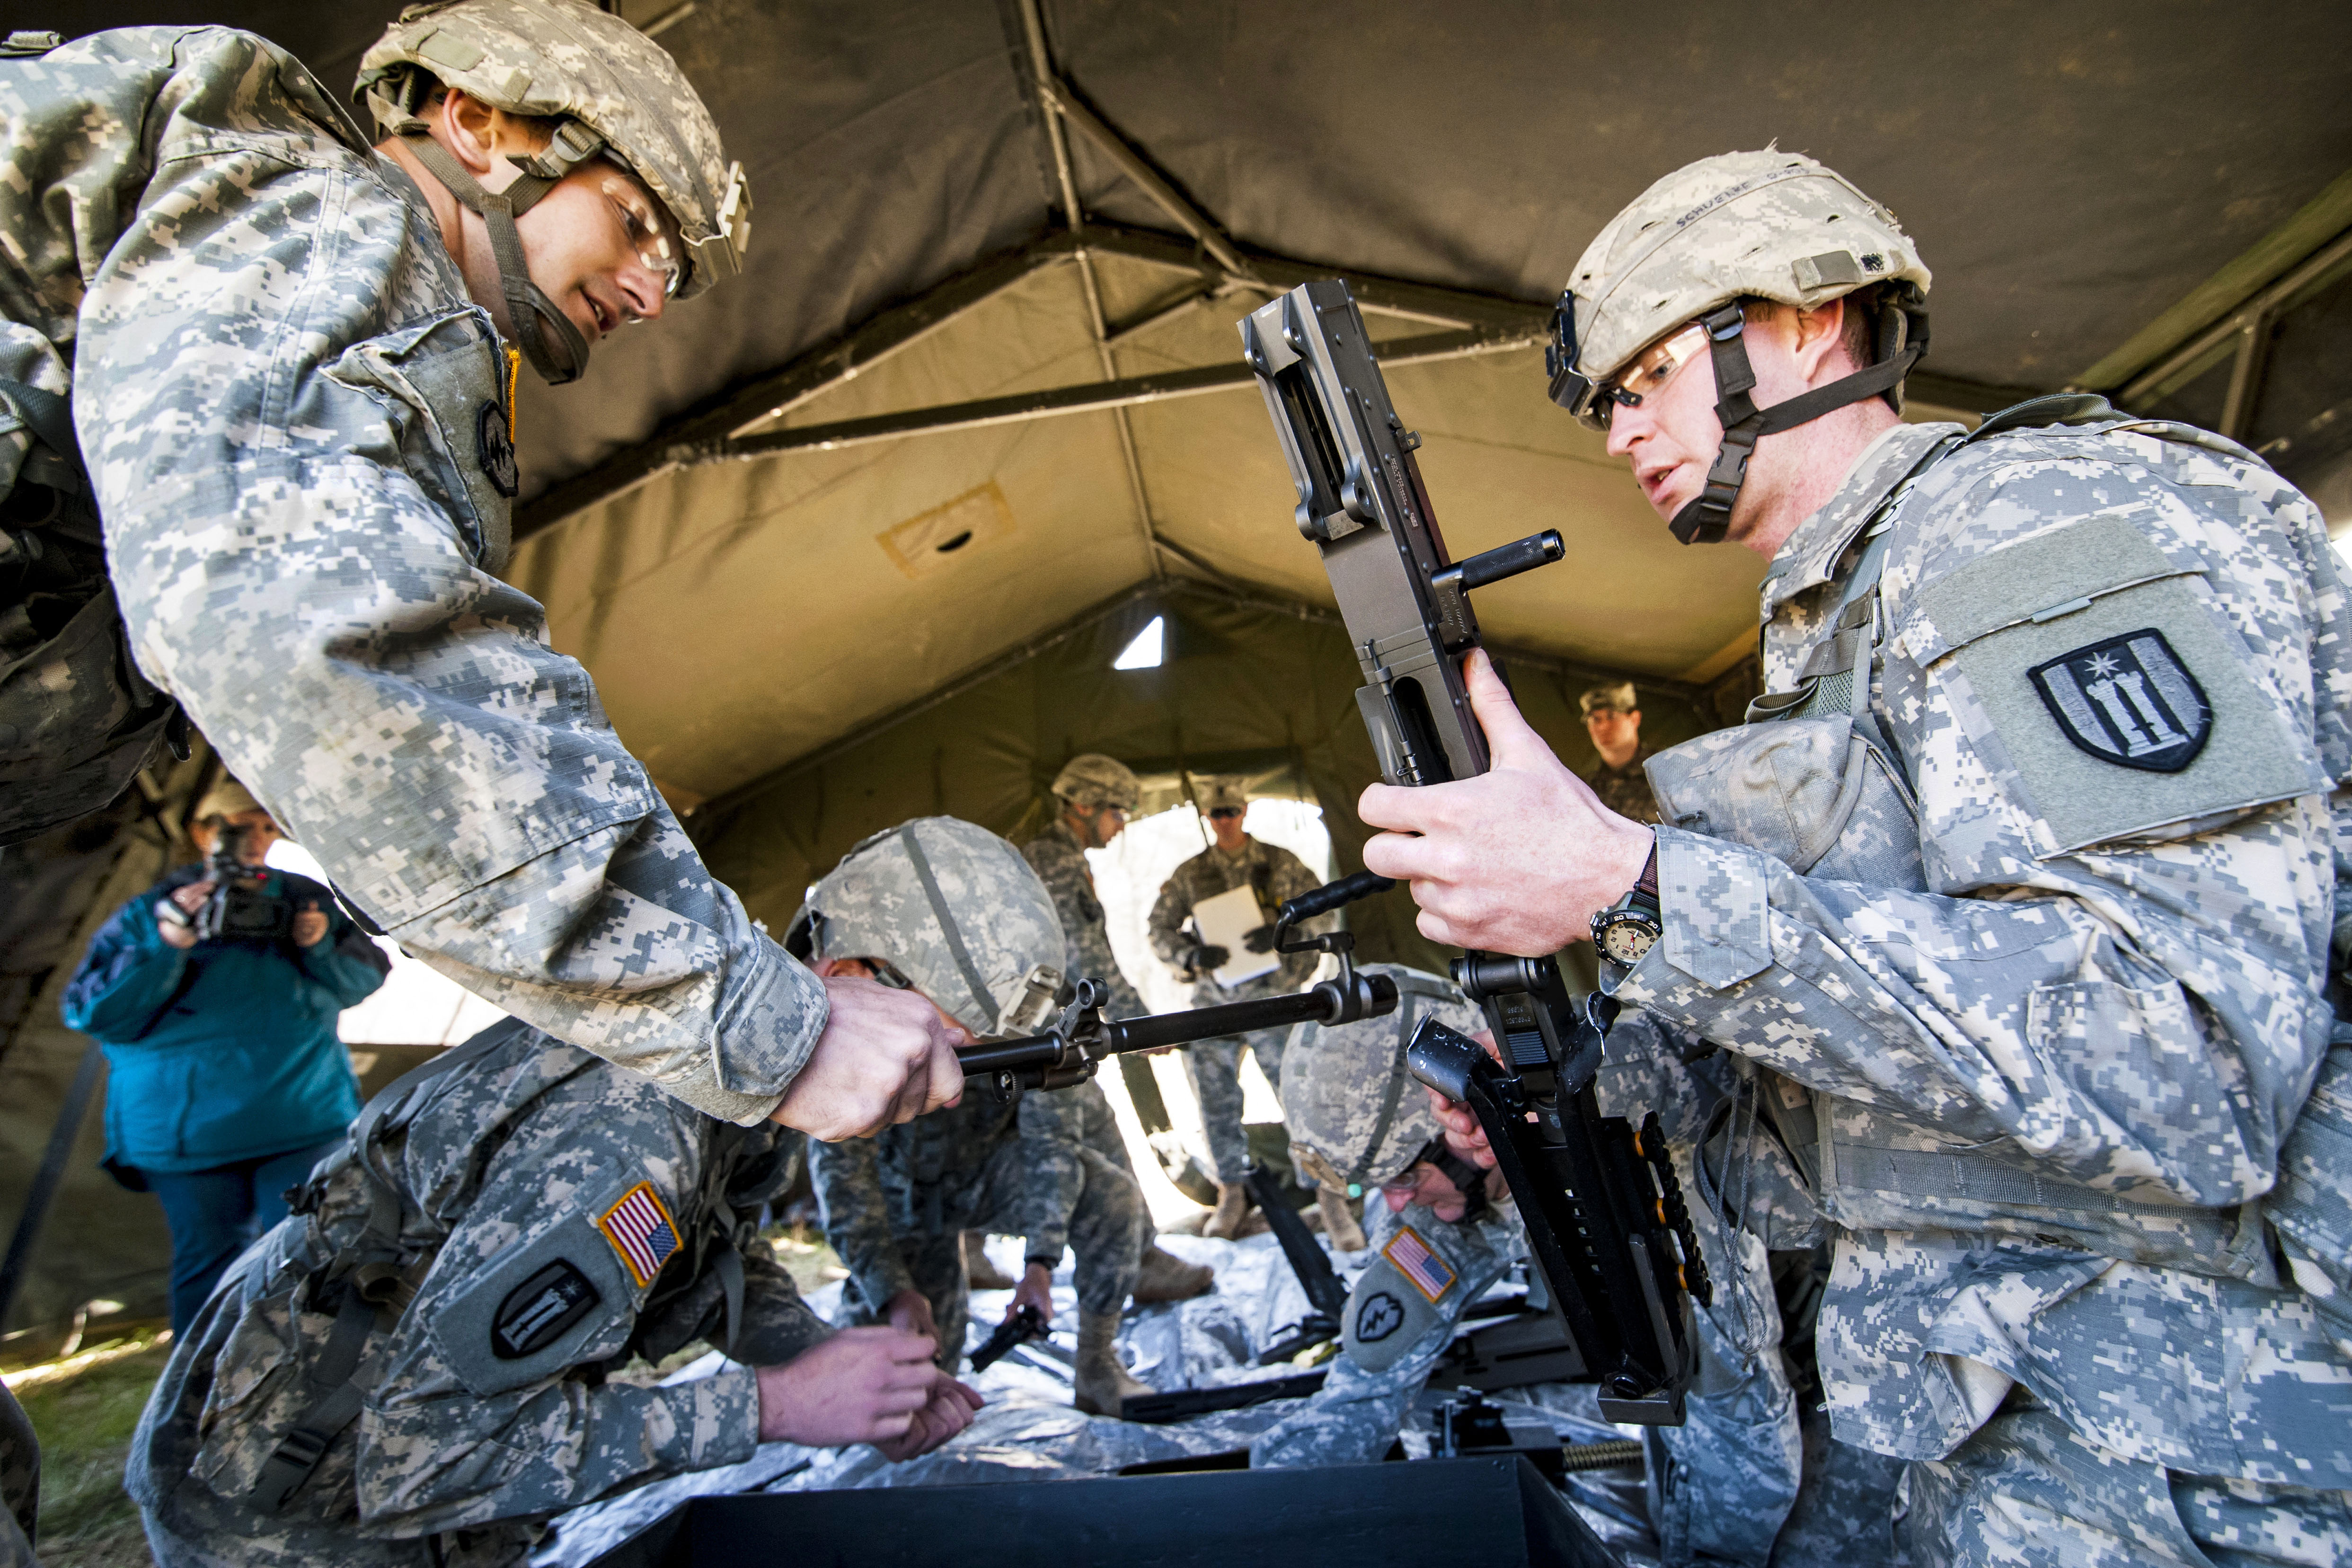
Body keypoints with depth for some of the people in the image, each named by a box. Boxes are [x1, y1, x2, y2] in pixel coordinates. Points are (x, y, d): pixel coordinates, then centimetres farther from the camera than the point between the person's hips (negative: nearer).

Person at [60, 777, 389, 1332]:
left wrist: (323, 947, -9)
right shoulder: (149, 912, 9)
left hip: (303, 1116, 1)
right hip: (187, 1120, 0)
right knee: (209, 1262, 7)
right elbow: (92, 1013, 0)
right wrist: (166, 948, -14)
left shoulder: (304, 898, 12)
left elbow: (367, 976, 11)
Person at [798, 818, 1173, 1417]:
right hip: (903, 1191, 0)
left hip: (995, 1165, 1)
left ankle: (1097, 1367, -5)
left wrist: (1040, 1262, -30)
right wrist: (890, 1292, -37)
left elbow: (1048, 1131, -21)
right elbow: (841, 1169, -28)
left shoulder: (1015, 993, -26)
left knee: (1113, 1200, -26)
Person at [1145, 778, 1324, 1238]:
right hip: (1213, 1001, 2)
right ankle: (1232, 1192, 22)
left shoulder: (1279, 863, 3)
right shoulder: (1190, 875, 6)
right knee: (1216, 1101, 7)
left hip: (1272, 996, -2)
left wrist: (1283, 931, -18)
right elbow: (1159, 930, 5)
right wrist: (1191, 955, -14)